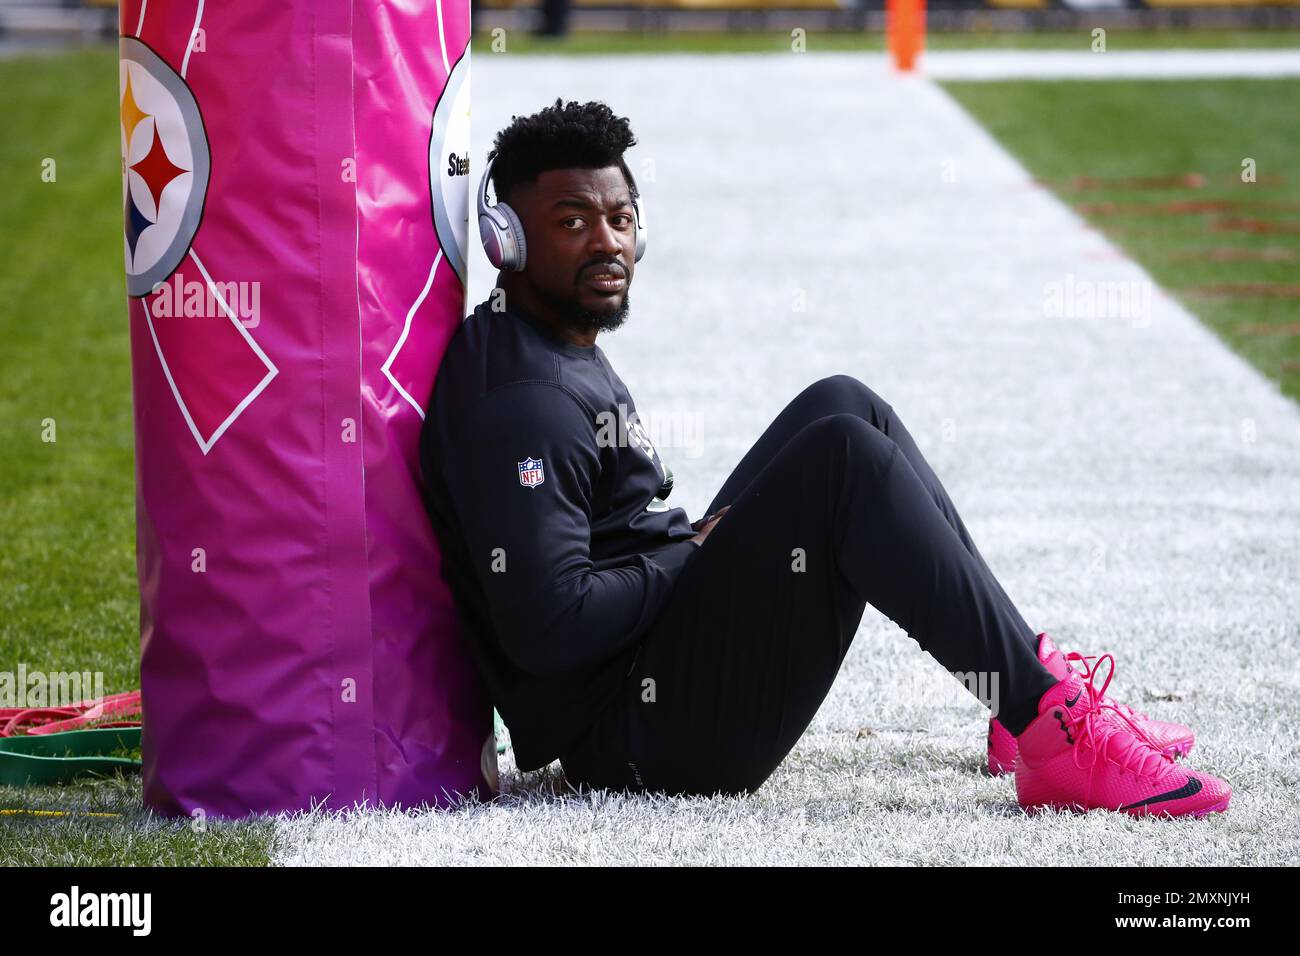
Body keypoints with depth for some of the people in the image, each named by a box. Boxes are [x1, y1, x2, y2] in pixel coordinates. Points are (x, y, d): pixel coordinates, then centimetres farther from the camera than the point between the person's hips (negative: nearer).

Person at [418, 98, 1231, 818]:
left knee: (842, 407, 11)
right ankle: (1053, 735, -22)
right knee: (845, 458, -21)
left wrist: (704, 551, 8)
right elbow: (548, 626, -26)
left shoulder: (568, 353, 17)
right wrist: (691, 553, -12)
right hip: (632, 739, -11)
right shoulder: (516, 399, -17)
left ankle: (1031, 688, 8)